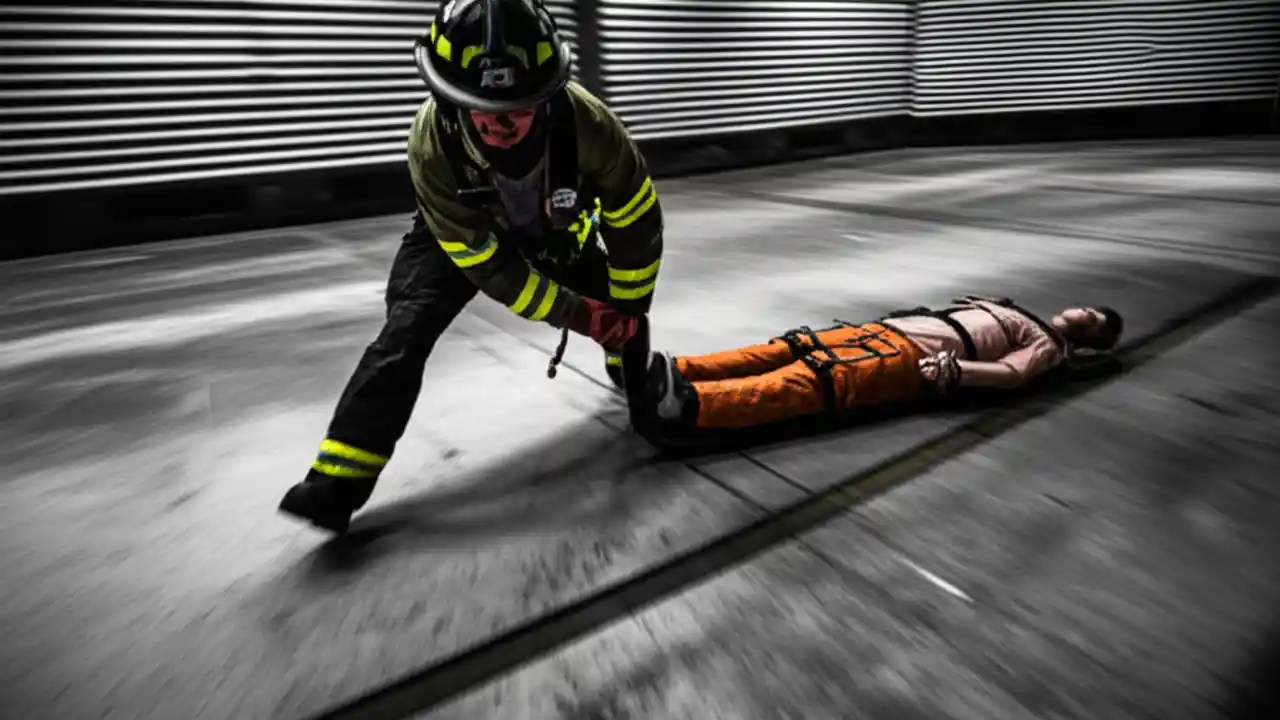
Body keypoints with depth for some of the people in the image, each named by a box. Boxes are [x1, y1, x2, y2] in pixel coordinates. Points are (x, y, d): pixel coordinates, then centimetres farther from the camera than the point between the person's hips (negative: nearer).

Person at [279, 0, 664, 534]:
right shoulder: (432, 143, -37)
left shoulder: (586, 121, -37)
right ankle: (338, 481, -11)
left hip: (554, 226, 2)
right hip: (460, 229, -2)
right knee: (407, 329, -19)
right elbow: (487, 267, -29)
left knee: (618, 314, 1)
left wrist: (625, 309, -12)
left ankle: (640, 379, 38)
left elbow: (636, 221, -21)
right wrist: (577, 315, -27)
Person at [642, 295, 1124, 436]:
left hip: (915, 357, -7)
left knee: (810, 380, -30)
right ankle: (669, 371, -23)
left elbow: (1013, 373, -5)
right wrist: (902, 314, 21)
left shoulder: (1049, 344, 15)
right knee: (792, 348, -13)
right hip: (887, 328, 7)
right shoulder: (1009, 309, 38)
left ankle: (689, 405, -46)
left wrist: (954, 370, -20)